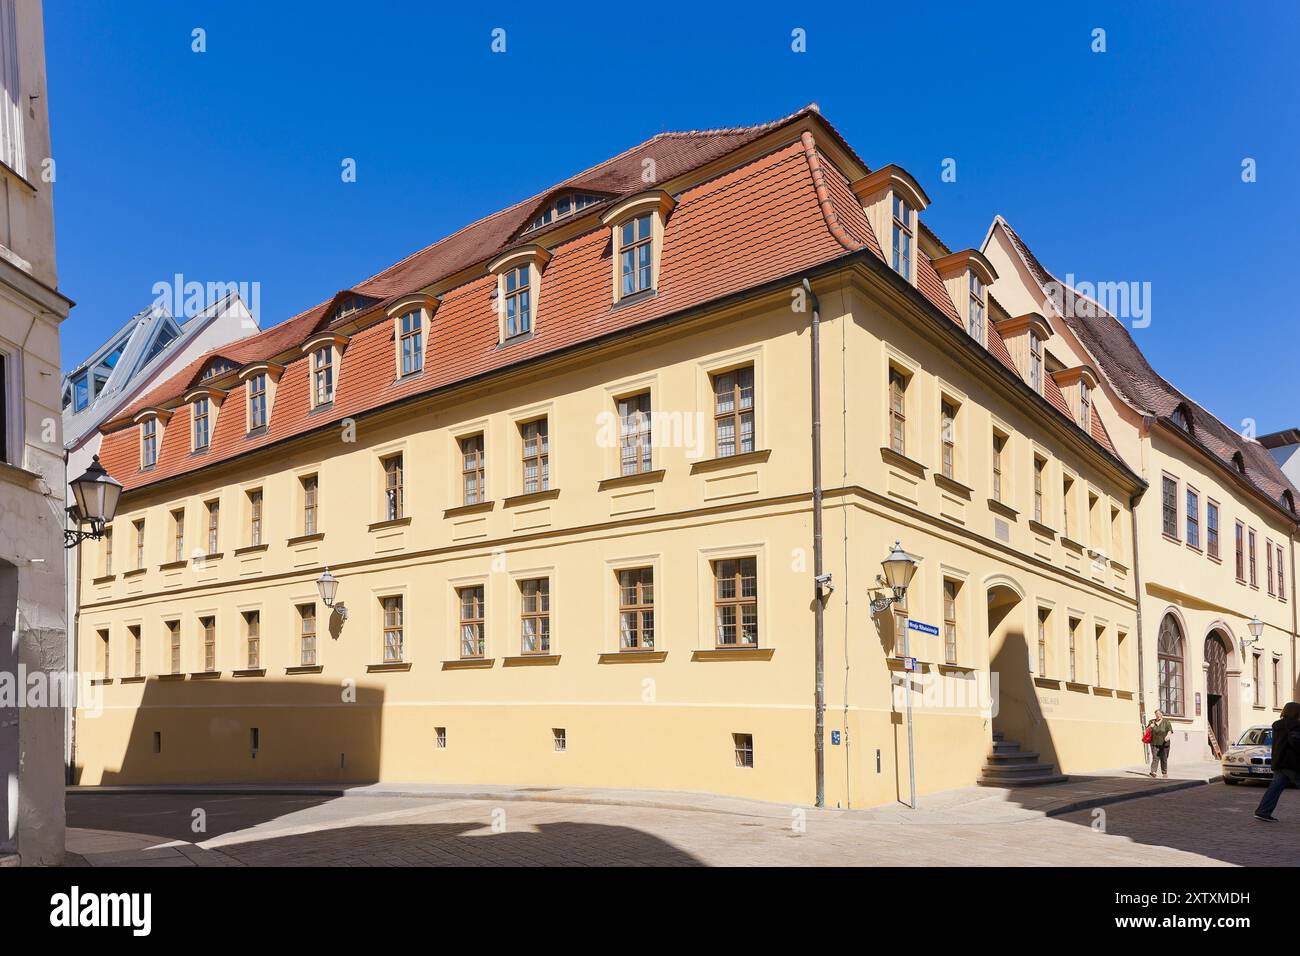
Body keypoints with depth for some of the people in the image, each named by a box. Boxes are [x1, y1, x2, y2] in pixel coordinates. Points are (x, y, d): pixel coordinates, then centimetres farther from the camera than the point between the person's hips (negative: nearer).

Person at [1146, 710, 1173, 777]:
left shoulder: (1166, 722, 0)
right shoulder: (1152, 721, 9)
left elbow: (1170, 730, -12)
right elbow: (1147, 730, 15)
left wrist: (1168, 736, -33)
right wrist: (1150, 727, -7)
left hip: (1164, 744, -1)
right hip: (1155, 744, 1)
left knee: (1164, 758, 7)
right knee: (1155, 758, -10)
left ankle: (1165, 772, 20)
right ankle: (1153, 772, -19)